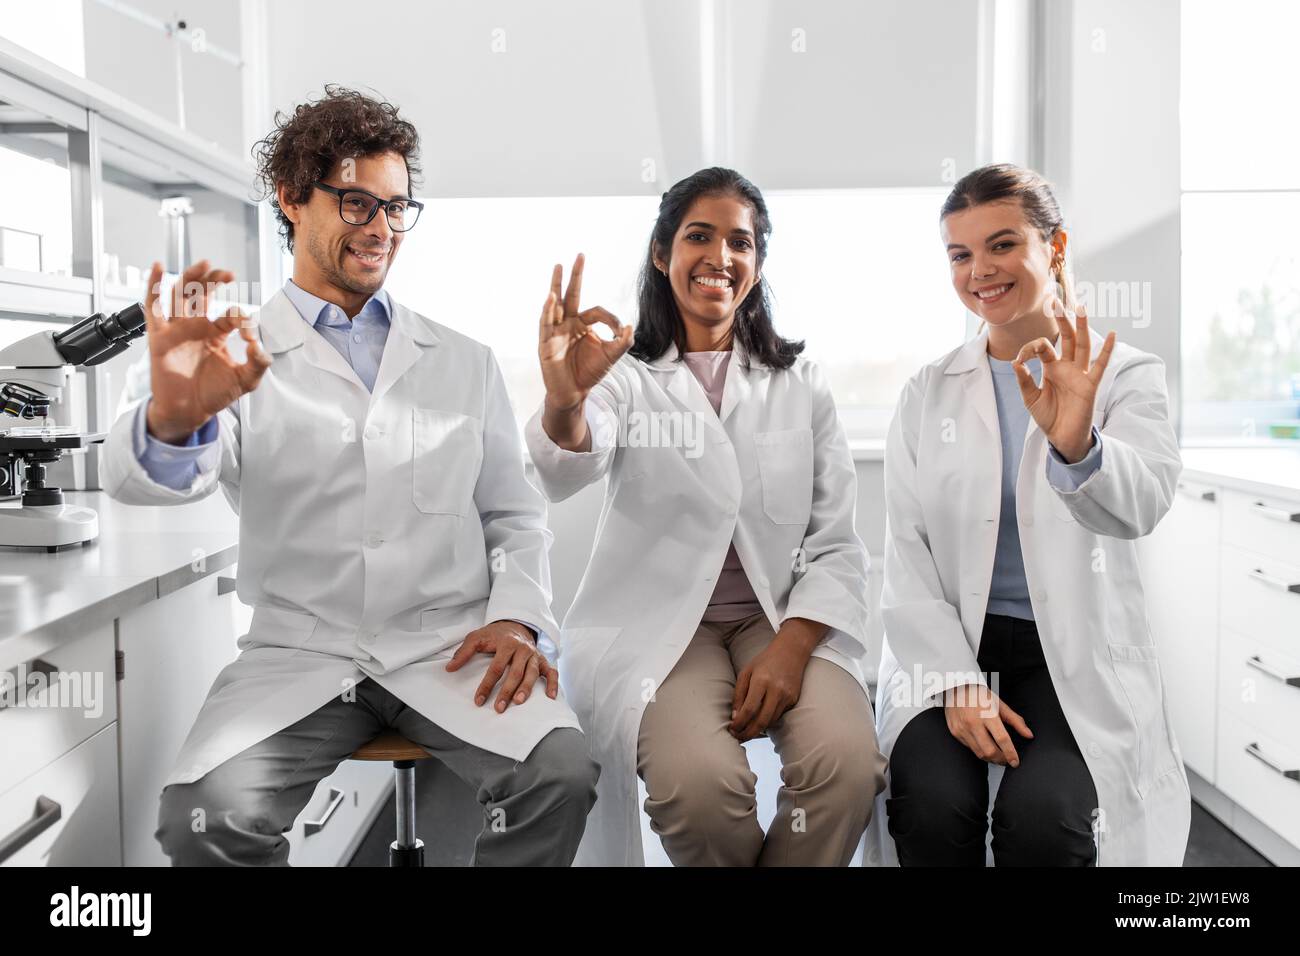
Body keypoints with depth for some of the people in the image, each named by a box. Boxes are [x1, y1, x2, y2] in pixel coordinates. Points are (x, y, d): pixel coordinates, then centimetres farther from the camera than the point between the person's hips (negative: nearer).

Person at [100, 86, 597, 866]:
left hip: (451, 650, 2)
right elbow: (144, 479, -12)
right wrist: (174, 417, -36)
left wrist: (516, 618, -5)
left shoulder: (465, 363, 15)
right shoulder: (238, 360, 6)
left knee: (560, 774, -25)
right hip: (301, 655, -1)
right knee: (210, 817, -27)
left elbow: (516, 515, 15)